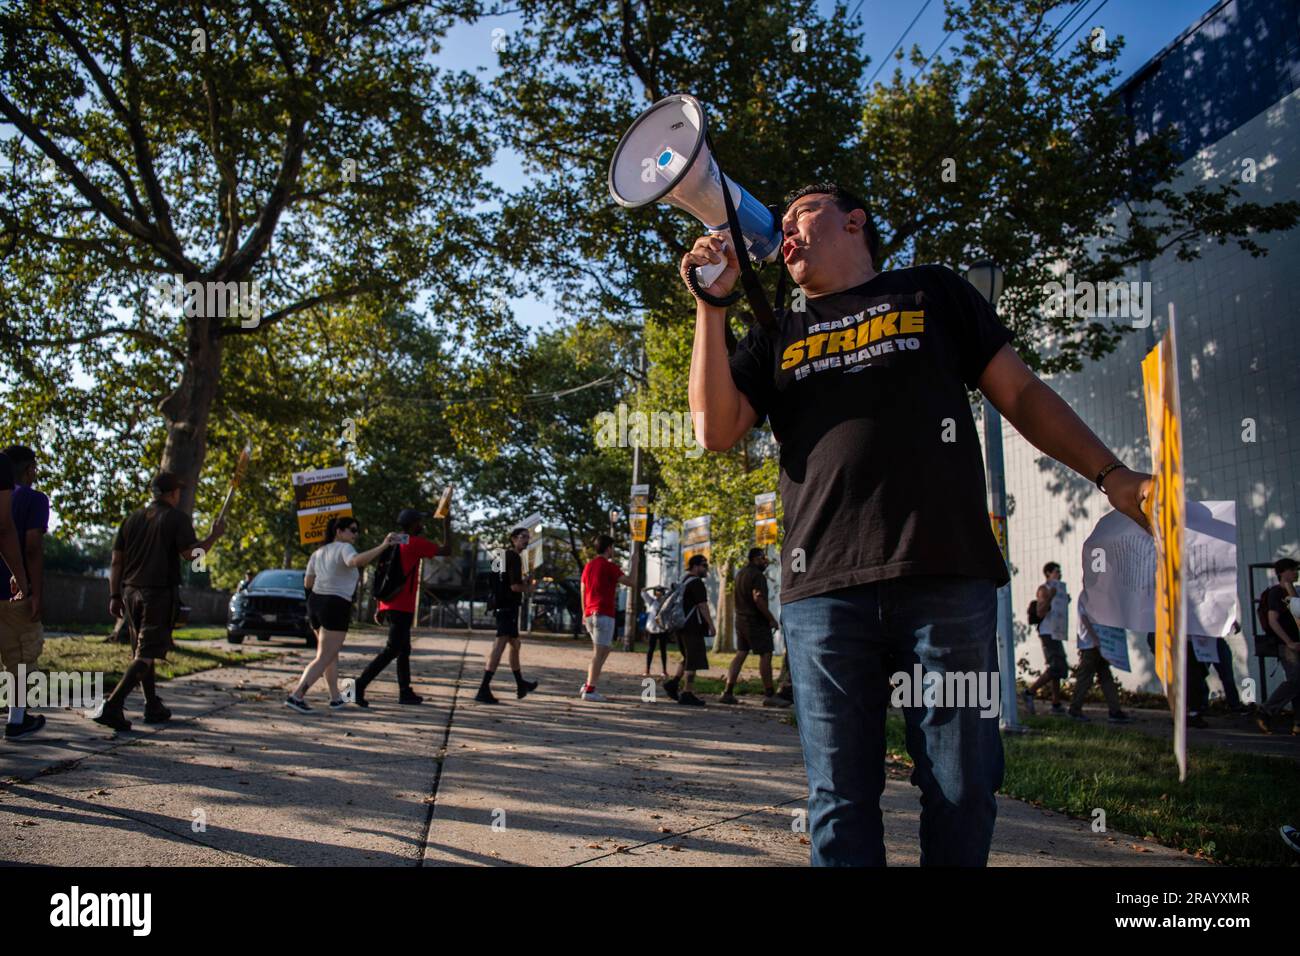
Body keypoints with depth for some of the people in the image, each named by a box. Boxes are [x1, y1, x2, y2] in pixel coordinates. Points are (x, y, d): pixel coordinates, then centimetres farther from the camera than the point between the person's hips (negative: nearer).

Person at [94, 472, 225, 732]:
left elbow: (116, 561, 10)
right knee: (145, 655, -6)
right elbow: (191, 554, -13)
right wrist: (214, 535, 0)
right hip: (160, 594, -7)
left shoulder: (132, 519, 13)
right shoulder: (177, 518, -5)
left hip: (131, 593, 7)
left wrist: (114, 596, 13)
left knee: (142, 650, 17)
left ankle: (153, 707, 25)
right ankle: (112, 705, -19)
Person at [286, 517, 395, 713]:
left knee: (332, 654, 19)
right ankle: (296, 696, -14)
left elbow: (307, 583, 16)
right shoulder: (344, 549, -10)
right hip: (335, 607, -9)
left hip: (316, 603, 9)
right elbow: (357, 560, -34)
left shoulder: (318, 552, 15)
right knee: (324, 659, -5)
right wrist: (382, 546, -36)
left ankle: (336, 698, 22)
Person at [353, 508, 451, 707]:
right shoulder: (416, 543, -10)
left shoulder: (395, 543, 15)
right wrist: (446, 525, 5)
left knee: (403, 649, 15)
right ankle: (360, 685, -16)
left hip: (391, 605, 9)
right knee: (392, 650, -9)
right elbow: (446, 550, -8)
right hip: (402, 607, -9)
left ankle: (405, 692, 19)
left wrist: (380, 608, 20)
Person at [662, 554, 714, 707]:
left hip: (681, 625, 10)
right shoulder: (696, 583, -12)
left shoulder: (683, 581, 19)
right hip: (693, 627, -10)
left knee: (687, 657, 19)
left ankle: (673, 682, 11)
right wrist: (711, 625, -15)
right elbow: (702, 606, -17)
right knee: (693, 660, -5)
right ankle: (687, 693, -4)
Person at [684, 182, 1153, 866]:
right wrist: (712, 303, 4)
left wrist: (1112, 476, 4)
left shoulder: (934, 294, 18)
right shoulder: (777, 337, 21)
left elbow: (1019, 392, 15)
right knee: (840, 799, 4)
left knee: (962, 790, 3)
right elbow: (715, 430, 7)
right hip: (823, 589, 1)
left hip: (947, 579, -1)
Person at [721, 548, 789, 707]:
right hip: (756, 620, -9)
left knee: (740, 654, 9)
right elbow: (758, 599, -24)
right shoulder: (757, 575, -14)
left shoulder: (741, 573, 15)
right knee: (765, 655, -3)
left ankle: (727, 693, 4)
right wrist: (772, 619, -18)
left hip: (741, 619, 9)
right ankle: (769, 695, -2)